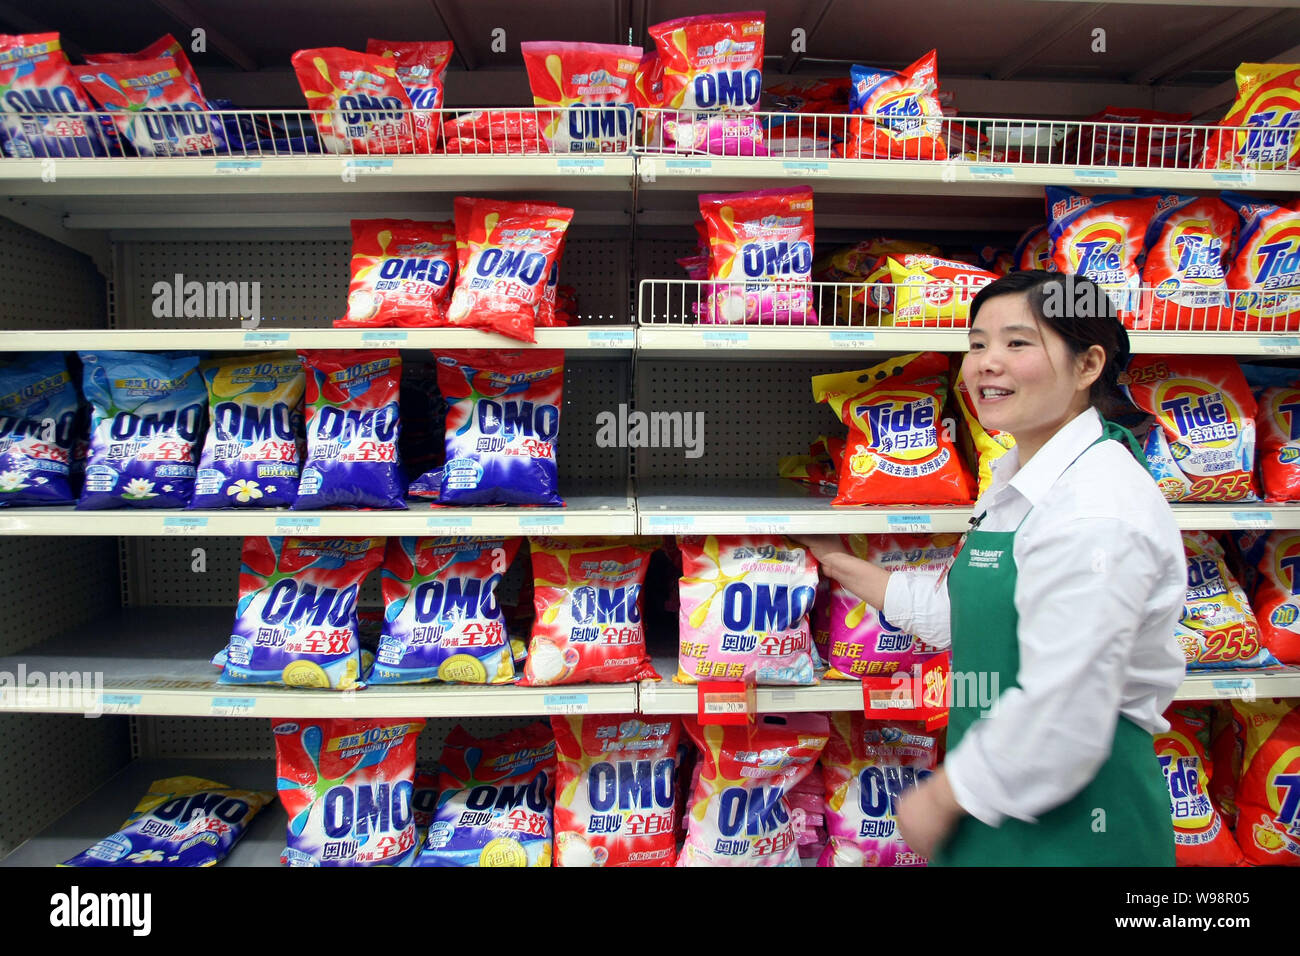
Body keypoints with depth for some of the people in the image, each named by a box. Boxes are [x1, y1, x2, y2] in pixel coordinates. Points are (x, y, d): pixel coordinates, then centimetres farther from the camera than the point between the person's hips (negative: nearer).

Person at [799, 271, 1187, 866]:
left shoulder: (1095, 513, -26)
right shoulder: (1016, 476, 6)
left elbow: (1060, 723, -27)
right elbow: (961, 616, 14)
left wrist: (940, 798, -15)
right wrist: (846, 569, 19)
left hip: (1068, 829, -9)